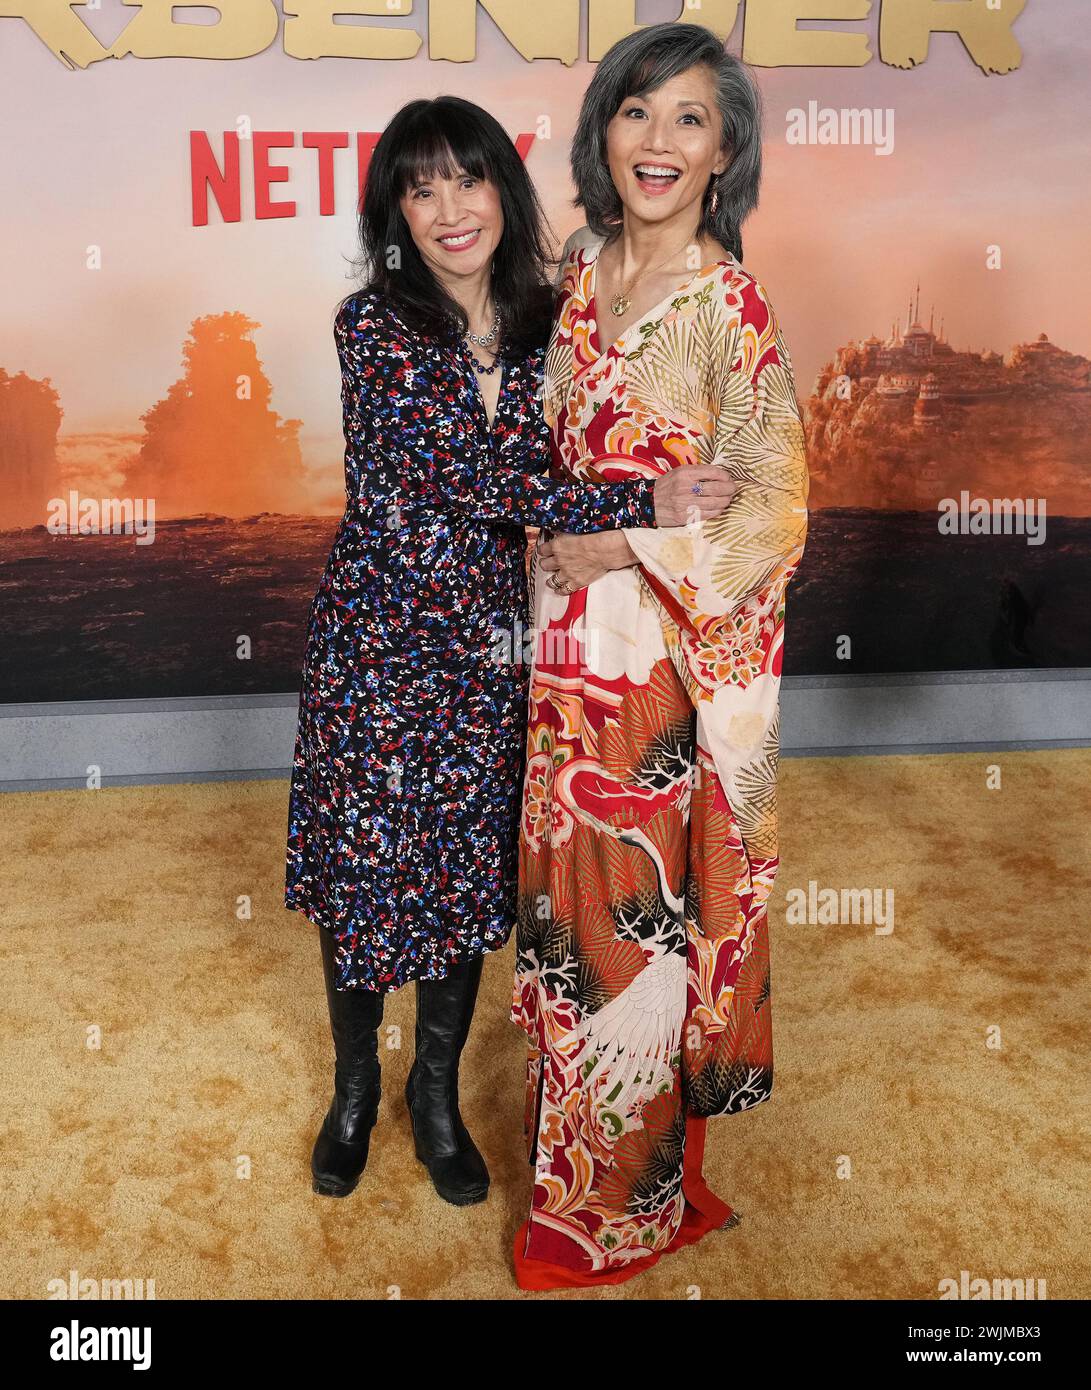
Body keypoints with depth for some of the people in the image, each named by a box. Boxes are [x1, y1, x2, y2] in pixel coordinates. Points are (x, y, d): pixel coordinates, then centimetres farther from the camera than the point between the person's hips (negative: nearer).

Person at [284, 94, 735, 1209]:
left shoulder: (543, 326, 2)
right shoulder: (374, 324, -12)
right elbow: (470, 481, -23)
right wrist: (643, 505, -26)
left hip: (489, 637, 4)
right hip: (379, 632, -3)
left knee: (468, 865, 13)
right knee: (362, 861, 9)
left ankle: (437, 1092, 35)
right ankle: (355, 1084, 35)